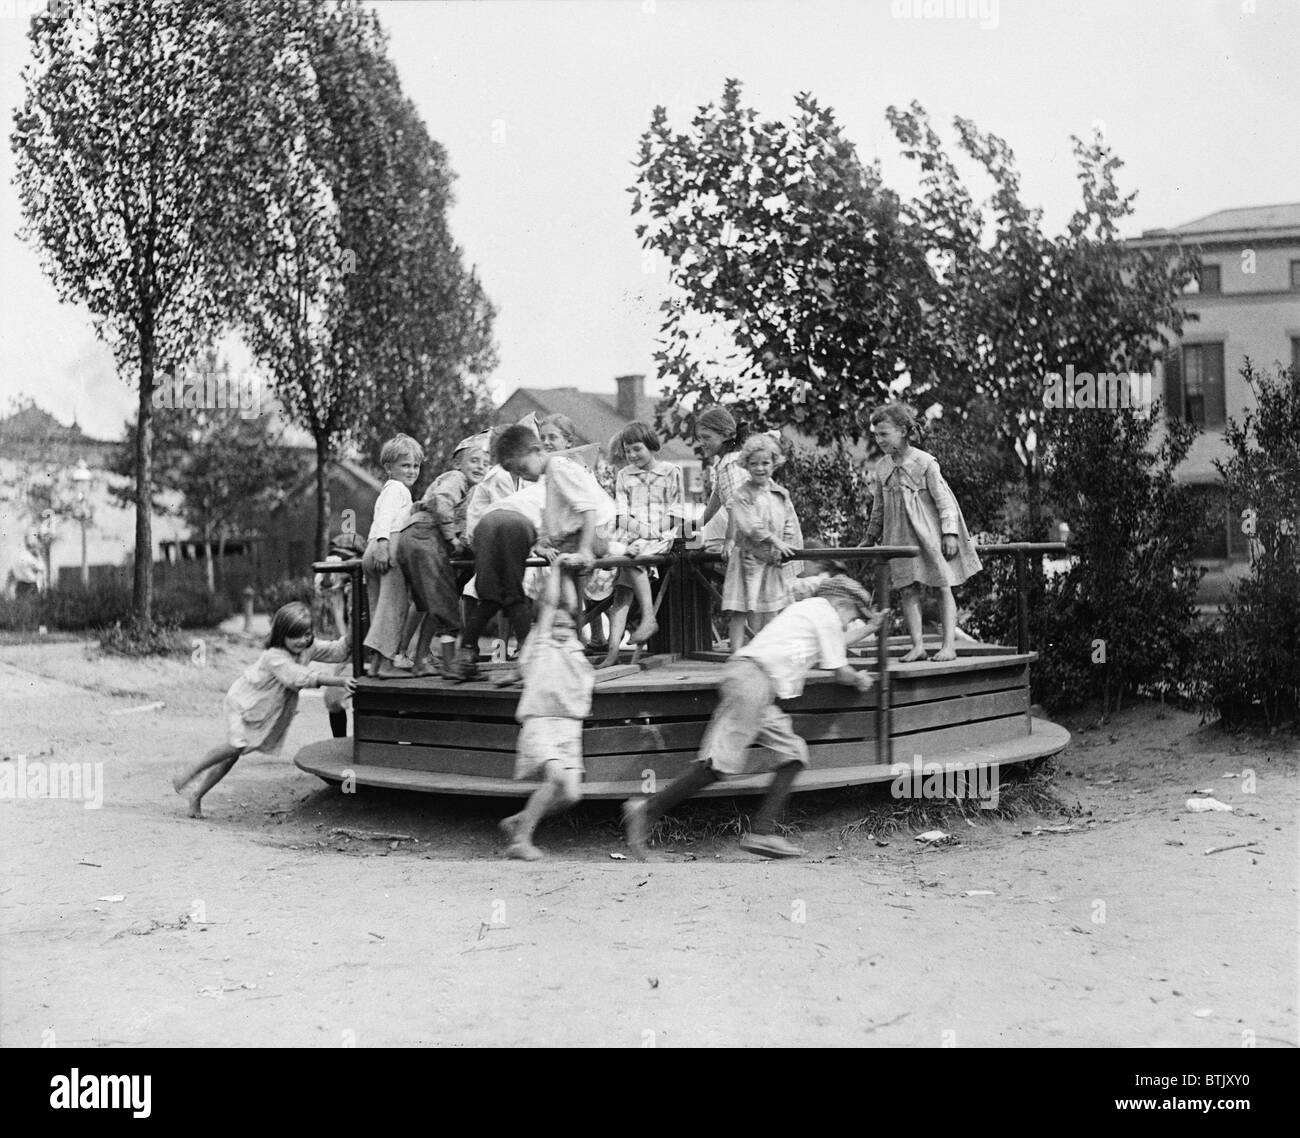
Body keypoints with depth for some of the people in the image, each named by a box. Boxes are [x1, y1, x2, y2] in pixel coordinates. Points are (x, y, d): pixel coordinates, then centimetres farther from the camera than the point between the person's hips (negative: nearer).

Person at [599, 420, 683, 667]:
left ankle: (649, 617, -29)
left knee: (632, 559, -34)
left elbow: (673, 514, 1)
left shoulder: (671, 472, 6)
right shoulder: (624, 475, 17)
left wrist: (651, 532, -11)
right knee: (623, 585, -16)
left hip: (660, 538, -3)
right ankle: (613, 649, -24)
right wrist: (626, 537, -9)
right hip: (631, 538, 3)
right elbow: (621, 513, 8)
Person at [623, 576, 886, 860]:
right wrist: (860, 680, 30)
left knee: (794, 753, 6)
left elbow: (833, 642, 50)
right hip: (753, 675, -10)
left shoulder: (806, 609, 32)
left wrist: (869, 628, 59)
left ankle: (762, 833, -3)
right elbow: (841, 673, 10)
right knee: (723, 761, -19)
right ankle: (648, 810, -22)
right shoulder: (826, 613, 6)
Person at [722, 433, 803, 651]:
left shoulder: (781, 494, 11)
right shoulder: (742, 495, -5)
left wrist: (786, 547, -6)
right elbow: (751, 525, -15)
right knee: (740, 611, -6)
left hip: (773, 562, 5)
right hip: (748, 558, -5)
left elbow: (790, 525, 9)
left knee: (771, 613, 8)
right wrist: (776, 541, -20)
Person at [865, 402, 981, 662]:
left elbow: (943, 500, -9)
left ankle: (949, 644, 2)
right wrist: (870, 539, 20)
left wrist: (949, 533, -14)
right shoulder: (882, 468, 5)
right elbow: (879, 507, 16)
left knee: (943, 587, 1)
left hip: (930, 533, -4)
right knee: (908, 590, -2)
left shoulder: (925, 462, -10)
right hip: (901, 537, 4)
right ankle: (917, 645, -2)